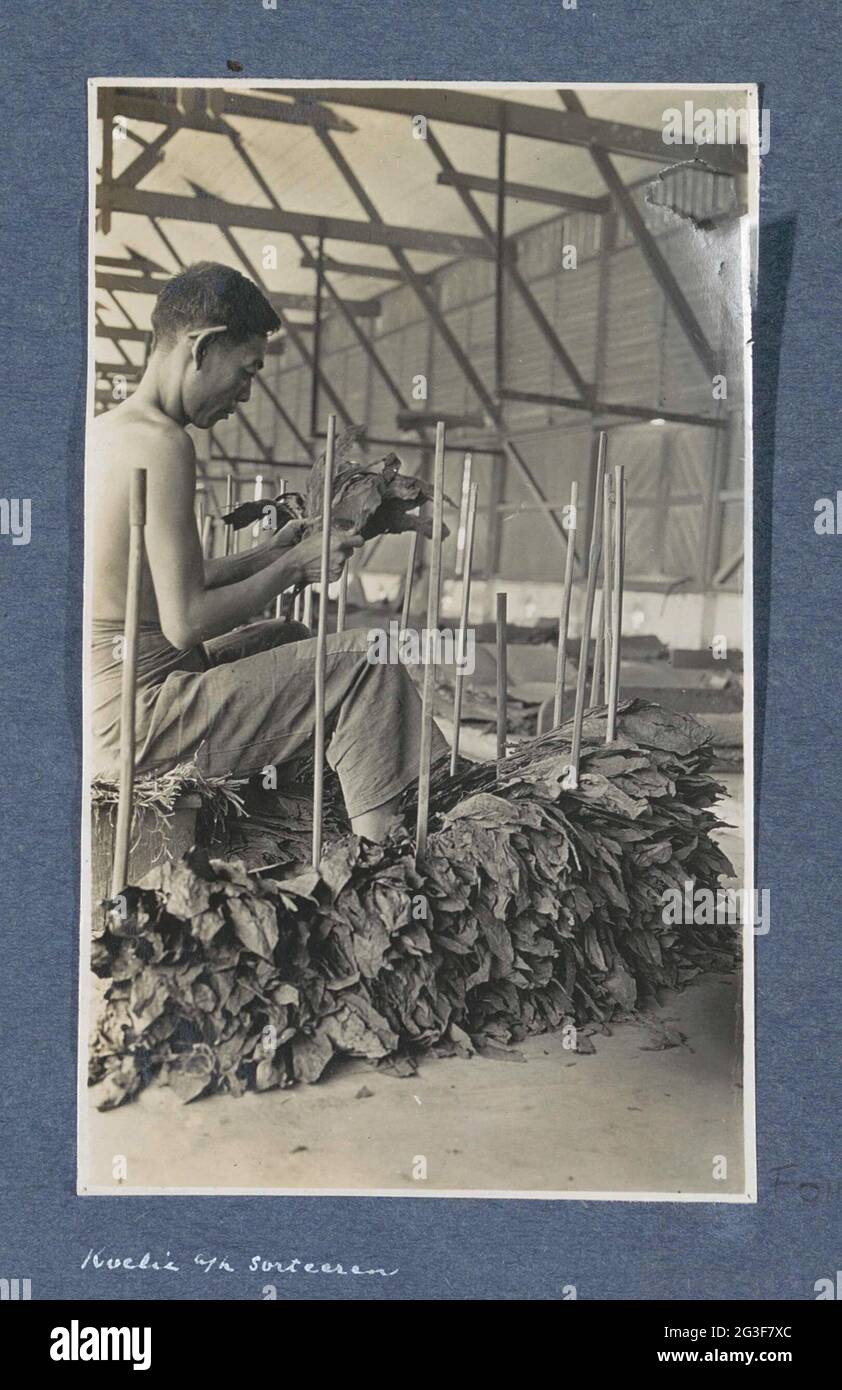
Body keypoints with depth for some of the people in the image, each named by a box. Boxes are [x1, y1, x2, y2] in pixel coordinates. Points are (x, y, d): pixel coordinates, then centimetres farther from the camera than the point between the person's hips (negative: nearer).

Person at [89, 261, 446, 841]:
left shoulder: (105, 430, 12)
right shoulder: (161, 442, -19)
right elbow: (184, 623, -22)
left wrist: (269, 554, 11)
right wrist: (294, 568, -9)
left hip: (106, 701, 10)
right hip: (138, 718, -10)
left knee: (286, 639, 28)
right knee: (365, 663, -11)